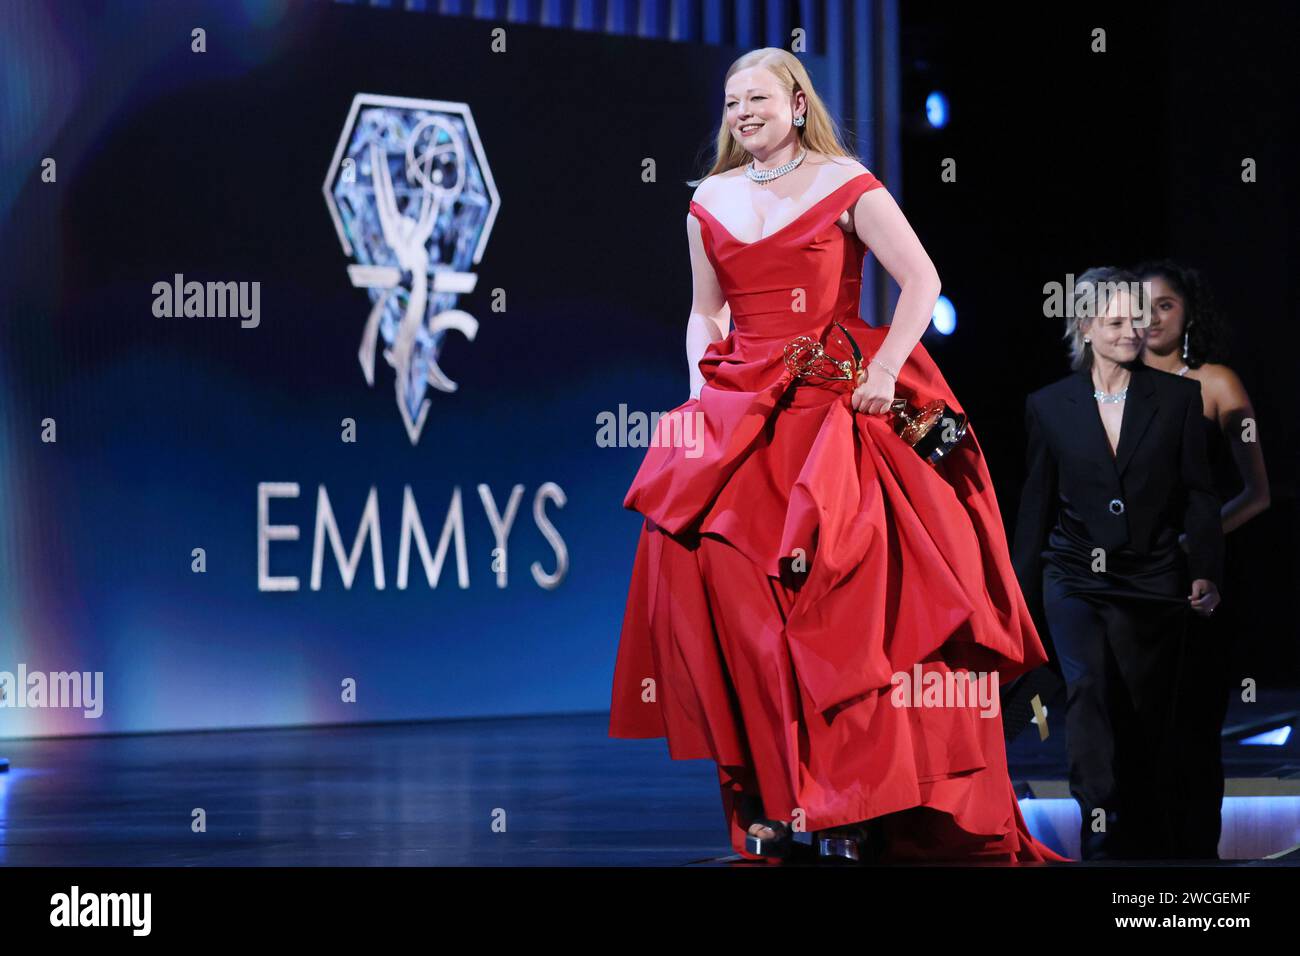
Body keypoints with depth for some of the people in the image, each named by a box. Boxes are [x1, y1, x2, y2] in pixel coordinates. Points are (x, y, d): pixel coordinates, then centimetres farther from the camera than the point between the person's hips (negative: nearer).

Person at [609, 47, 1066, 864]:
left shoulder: (843, 185, 1)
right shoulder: (711, 201, 15)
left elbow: (923, 282, -4)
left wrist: (884, 370, -14)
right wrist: (700, 392, 6)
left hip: (836, 401, -4)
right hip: (740, 407, 4)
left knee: (837, 586, -15)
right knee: (716, 566, -14)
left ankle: (848, 804, -10)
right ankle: (768, 800, -9)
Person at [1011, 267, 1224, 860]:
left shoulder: (1177, 397, 3)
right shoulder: (1049, 406, 4)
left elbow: (1198, 494, 4)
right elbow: (1036, 506, 11)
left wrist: (1205, 572, -9)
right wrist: (1020, 596, 13)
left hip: (1151, 583, 1)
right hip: (1076, 580, -1)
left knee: (1148, 717, 5)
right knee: (1088, 688, -23)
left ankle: (1150, 845, 17)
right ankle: (1100, 833, -30)